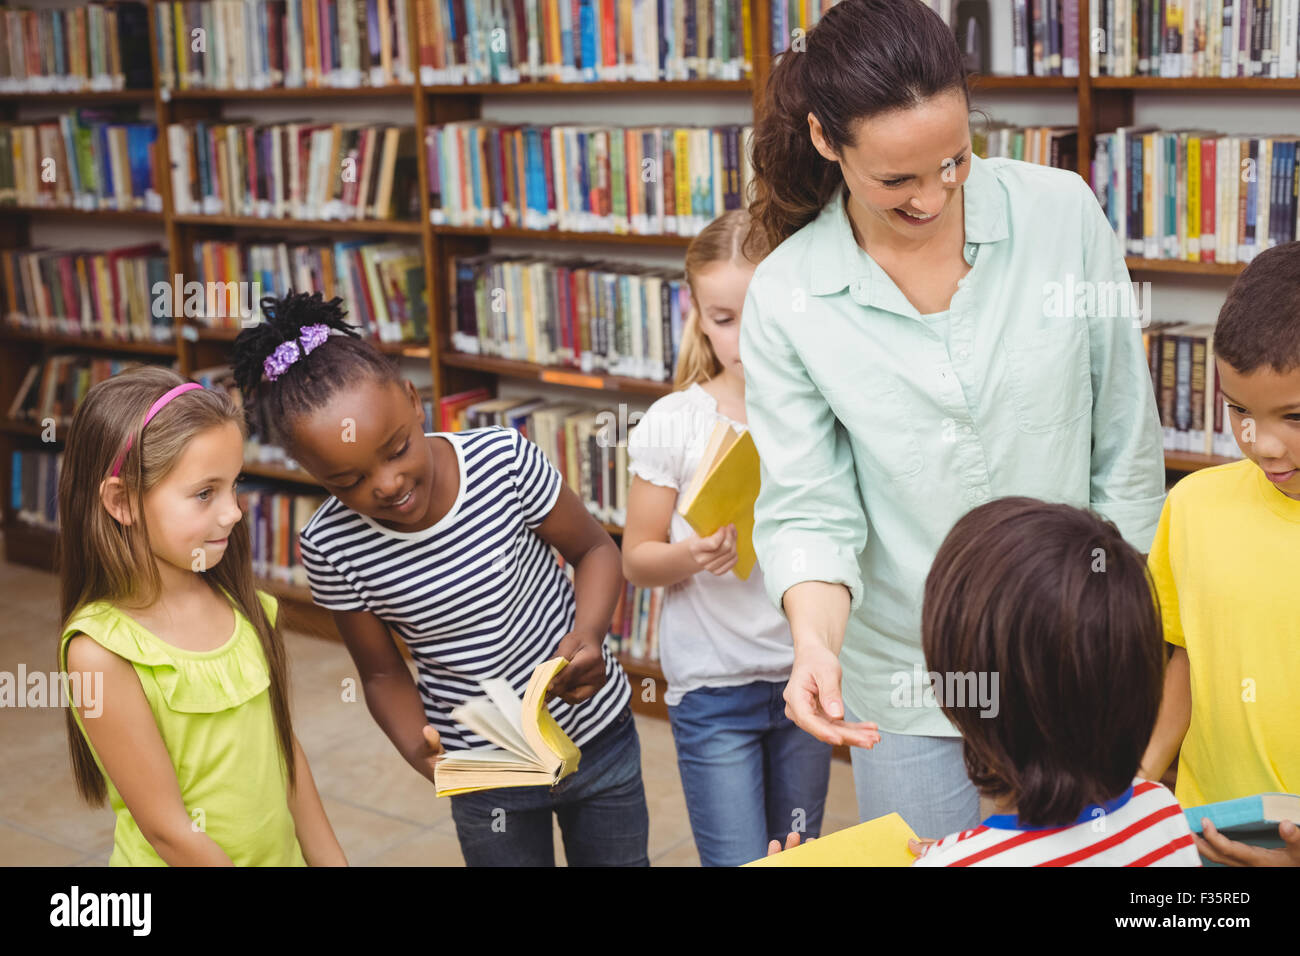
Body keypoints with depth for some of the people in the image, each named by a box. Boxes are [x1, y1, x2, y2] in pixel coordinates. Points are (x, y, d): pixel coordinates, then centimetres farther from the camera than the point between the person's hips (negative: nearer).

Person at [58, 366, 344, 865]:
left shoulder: (240, 601, -6)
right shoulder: (101, 651, -24)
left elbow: (285, 748, 2)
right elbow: (167, 828, -20)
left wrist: (330, 859, 4)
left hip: (284, 853, 5)